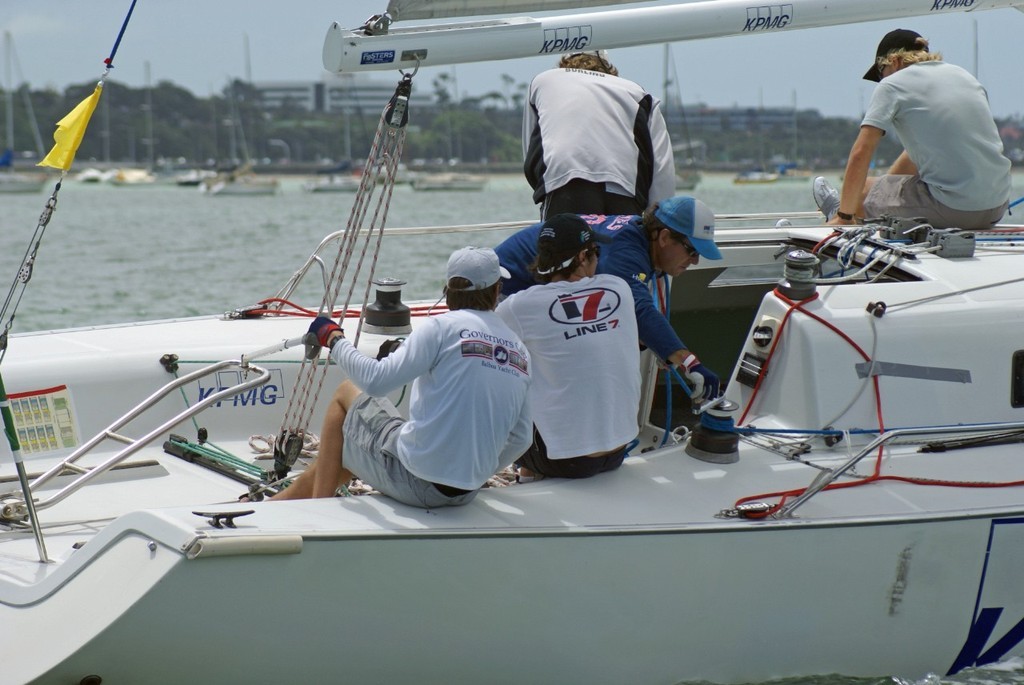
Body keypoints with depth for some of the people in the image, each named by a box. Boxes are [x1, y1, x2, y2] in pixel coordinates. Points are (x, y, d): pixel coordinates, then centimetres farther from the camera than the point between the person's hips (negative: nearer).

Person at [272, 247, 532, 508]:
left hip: (415, 481, -6)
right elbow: (521, 439, 9)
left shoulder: (445, 327, -12)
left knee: (346, 394, 20)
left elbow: (376, 381, -20)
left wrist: (334, 340, -4)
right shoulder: (520, 351, 5)